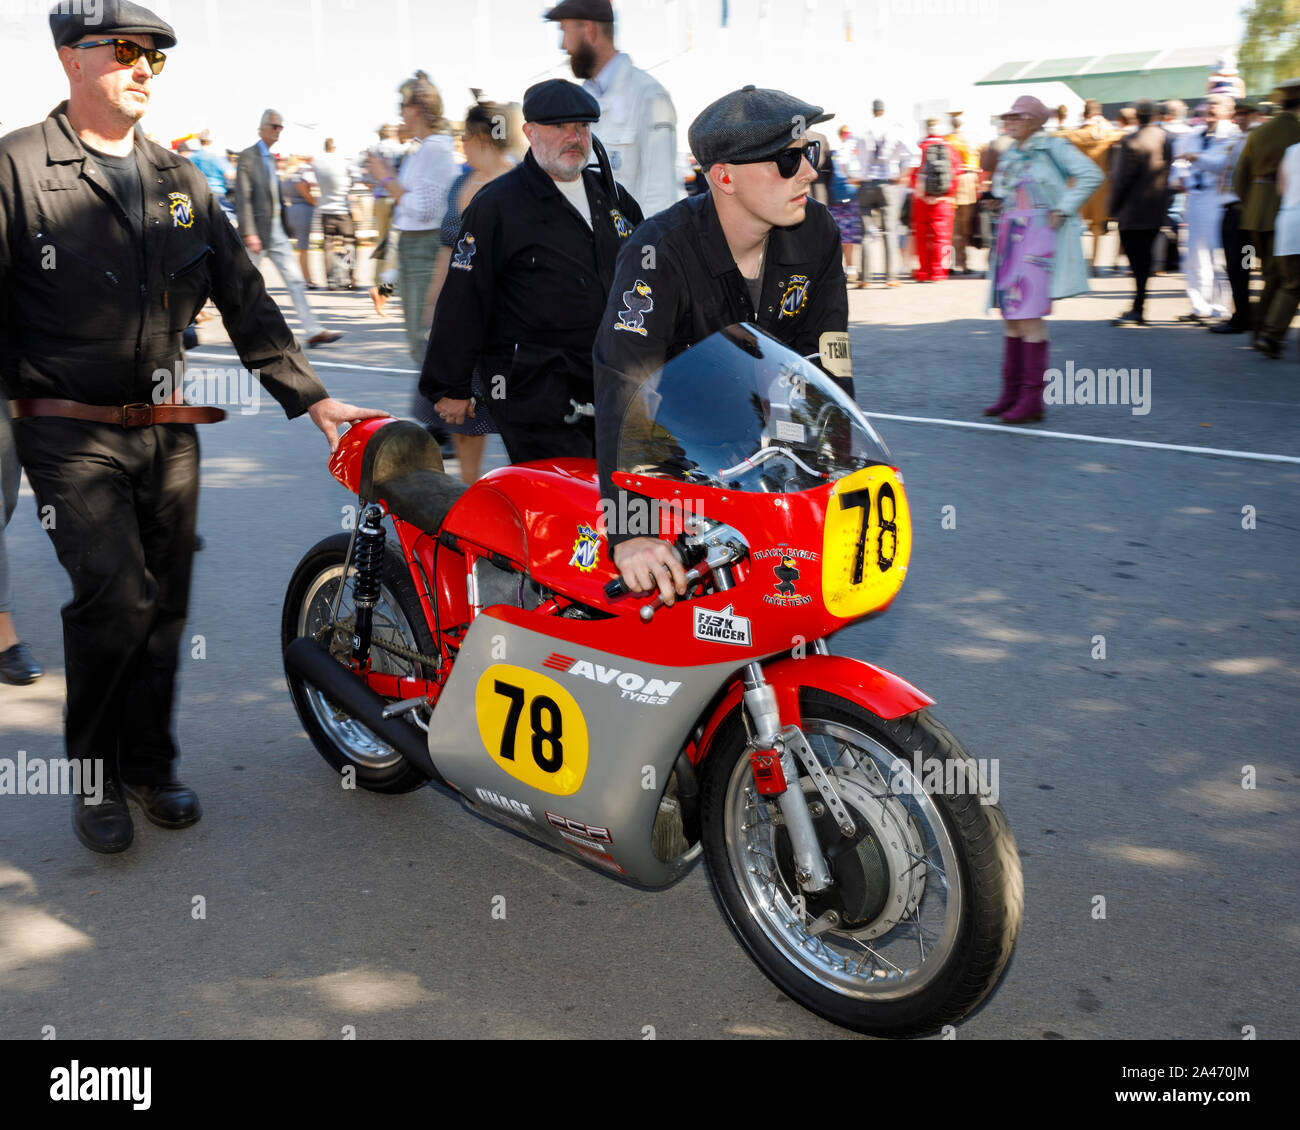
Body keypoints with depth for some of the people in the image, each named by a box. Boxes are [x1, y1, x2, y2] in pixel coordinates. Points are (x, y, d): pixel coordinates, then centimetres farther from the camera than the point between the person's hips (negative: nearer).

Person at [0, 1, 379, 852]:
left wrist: (311, 397, 10)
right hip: (71, 435, -5)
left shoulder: (180, 181, 14)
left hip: (170, 431, 5)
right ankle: (95, 777, 8)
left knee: (164, 607, 8)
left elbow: (245, 300, 15)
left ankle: (149, 764, 26)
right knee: (116, 601, -14)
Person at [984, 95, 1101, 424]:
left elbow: (1090, 174, -16)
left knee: (1029, 316, -10)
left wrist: (1062, 210, -16)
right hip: (1011, 237, 8)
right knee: (1011, 315, 9)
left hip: (1039, 238, -8)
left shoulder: (1052, 146, -6)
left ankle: (1032, 399, -6)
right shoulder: (1011, 154, 15)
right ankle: (1012, 393, 16)